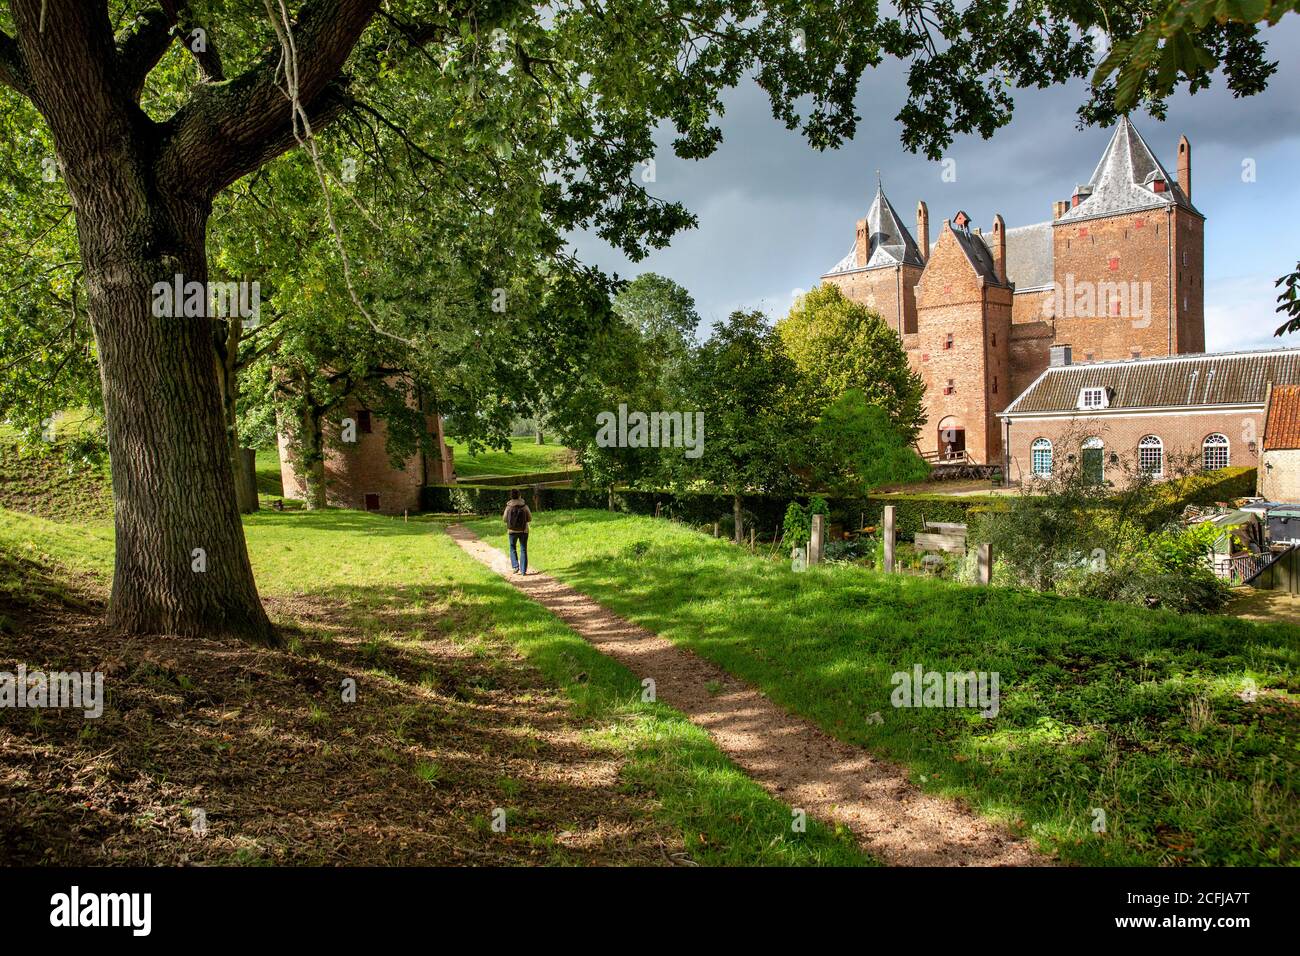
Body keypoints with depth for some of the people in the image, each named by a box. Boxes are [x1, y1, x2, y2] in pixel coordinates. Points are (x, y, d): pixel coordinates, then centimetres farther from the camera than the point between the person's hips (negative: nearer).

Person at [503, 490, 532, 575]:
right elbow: (530, 519, -3)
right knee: (523, 550, 8)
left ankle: (515, 566, 4)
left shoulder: (509, 507, -8)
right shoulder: (524, 507, -9)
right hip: (523, 531, 0)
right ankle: (523, 570, 4)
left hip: (512, 531, 0)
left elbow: (505, 519, -1)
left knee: (512, 548, 19)